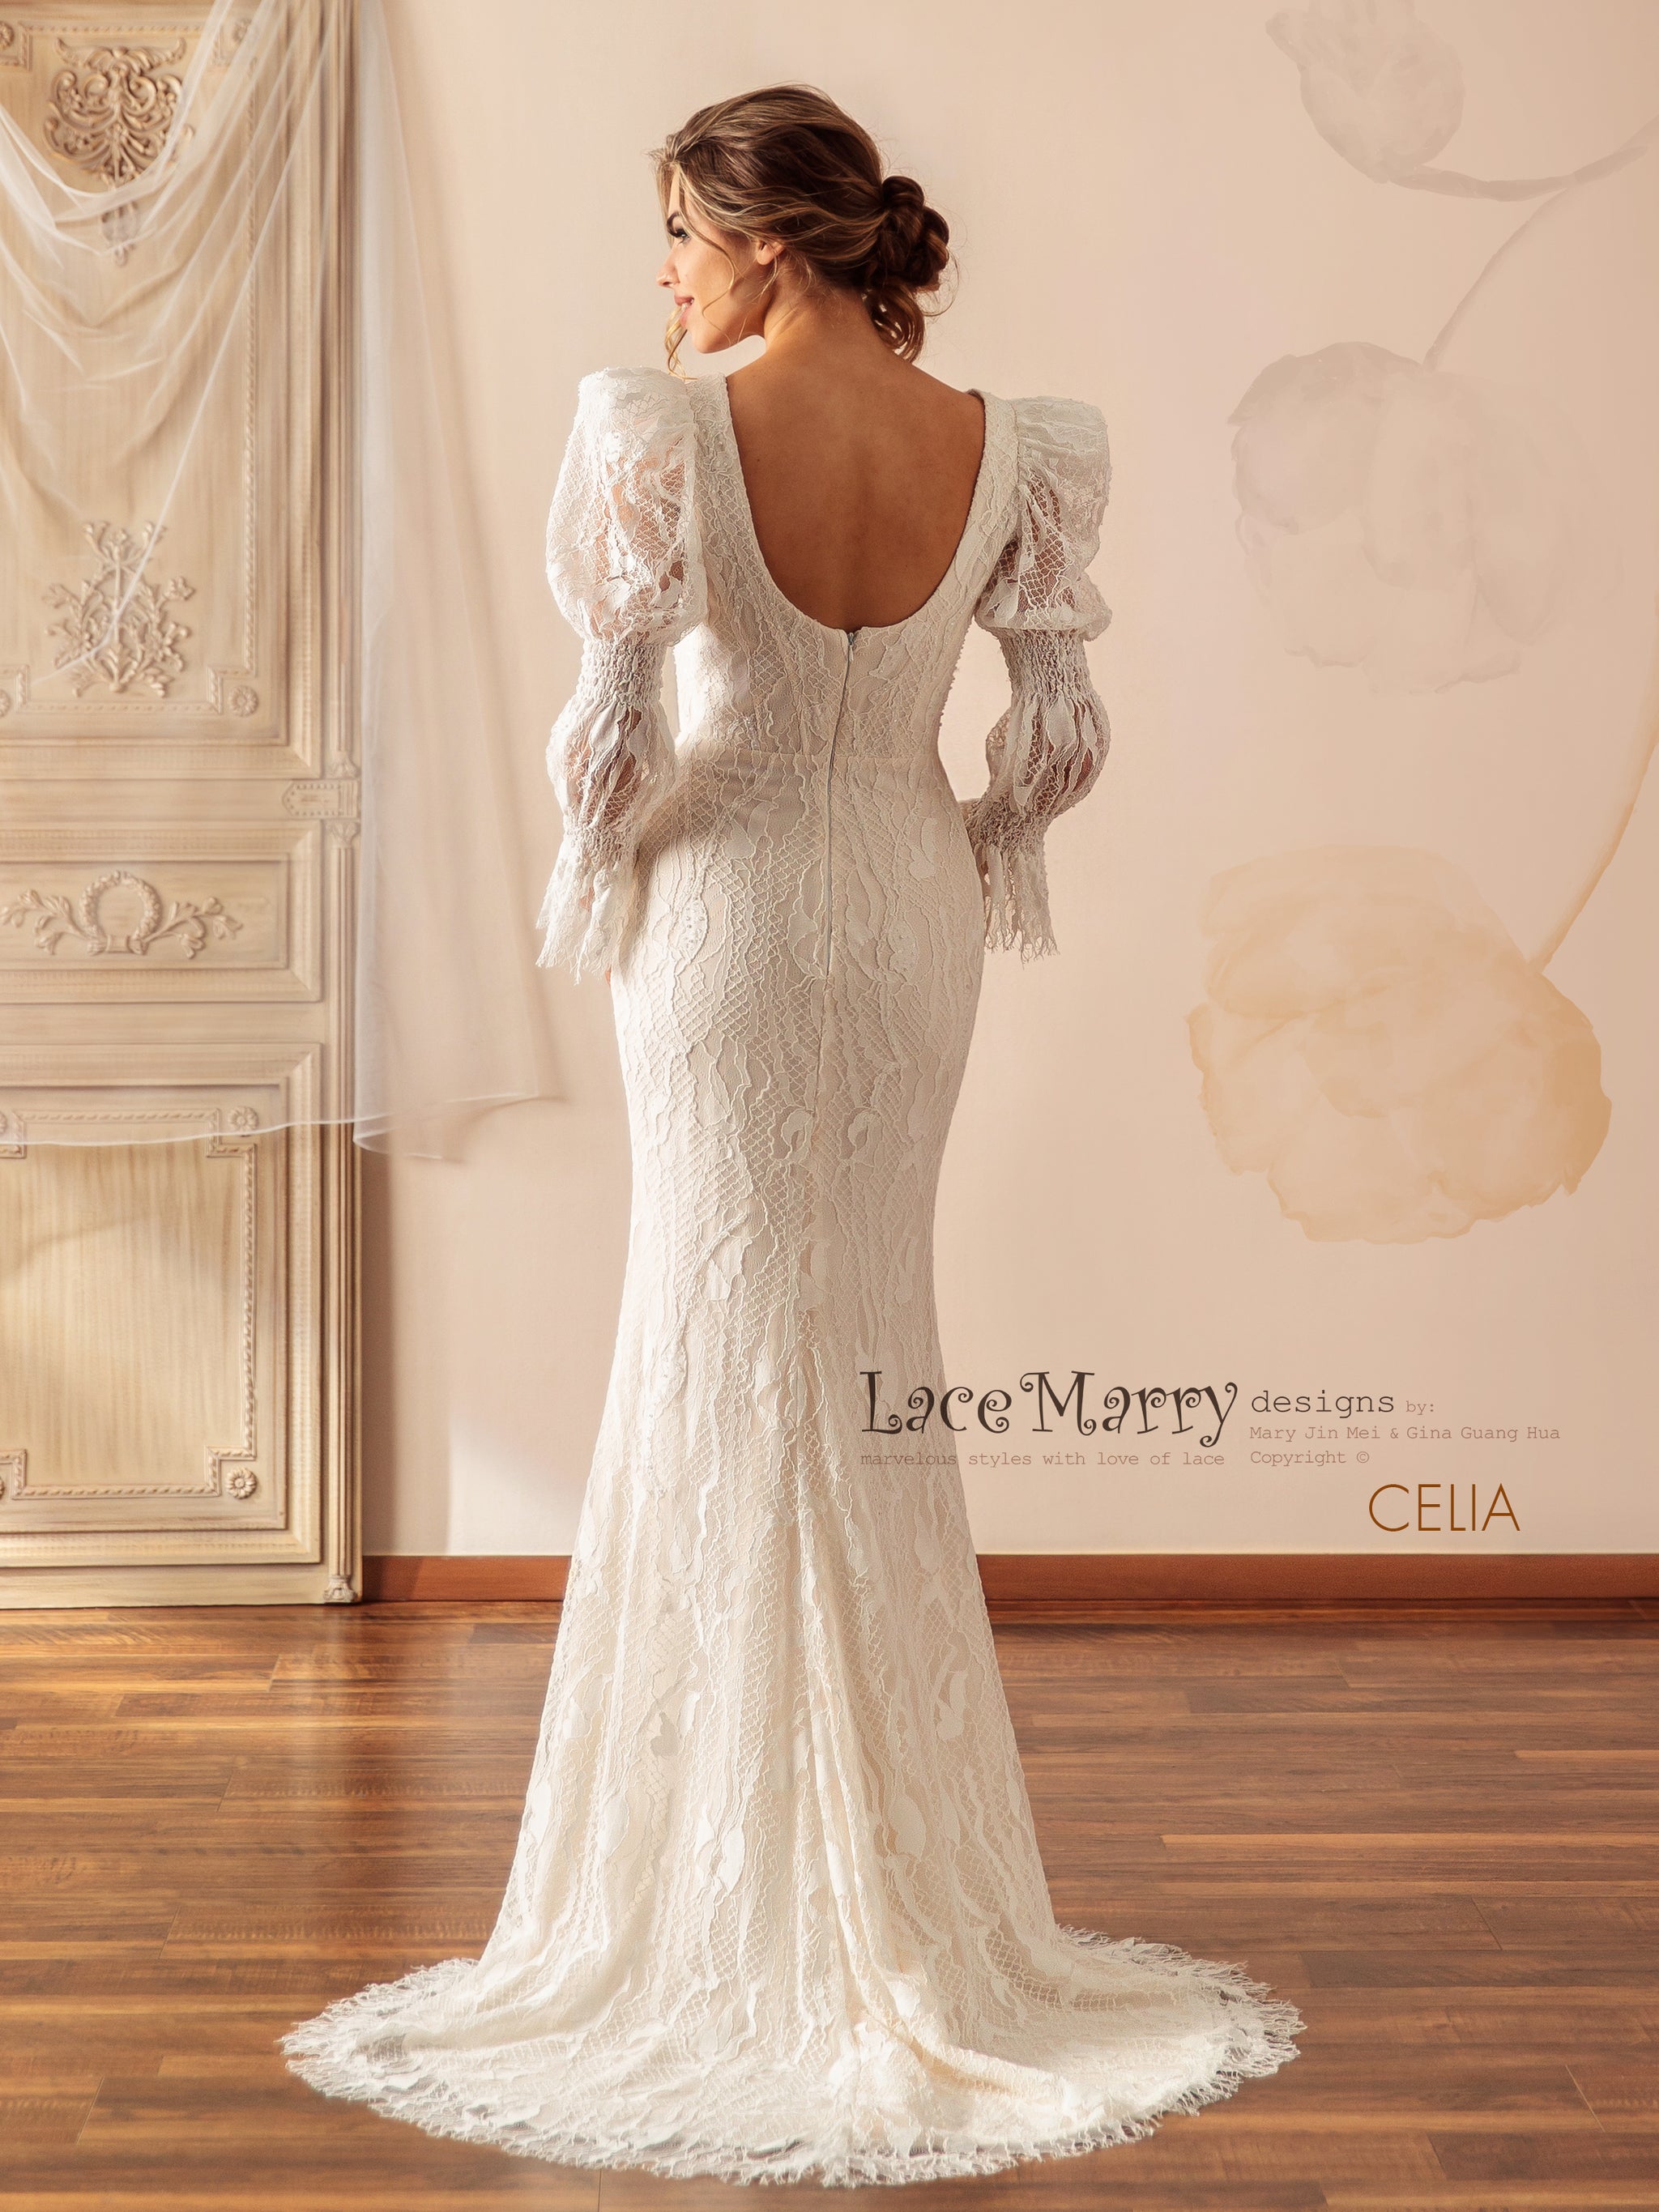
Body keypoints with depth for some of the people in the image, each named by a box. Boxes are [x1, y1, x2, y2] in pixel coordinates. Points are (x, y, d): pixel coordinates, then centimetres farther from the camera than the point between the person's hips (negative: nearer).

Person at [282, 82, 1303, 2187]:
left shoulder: (670, 437, -15)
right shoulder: (1000, 447, -4)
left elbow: (607, 726, -16)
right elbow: (1061, 730, -1)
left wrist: (601, 875, 3)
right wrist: (970, 861, 15)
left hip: (729, 914, -4)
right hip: (910, 915, 4)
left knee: (733, 1372, 6)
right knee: (863, 1351, 17)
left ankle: (766, 1917, 14)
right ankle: (892, 1896, 28)